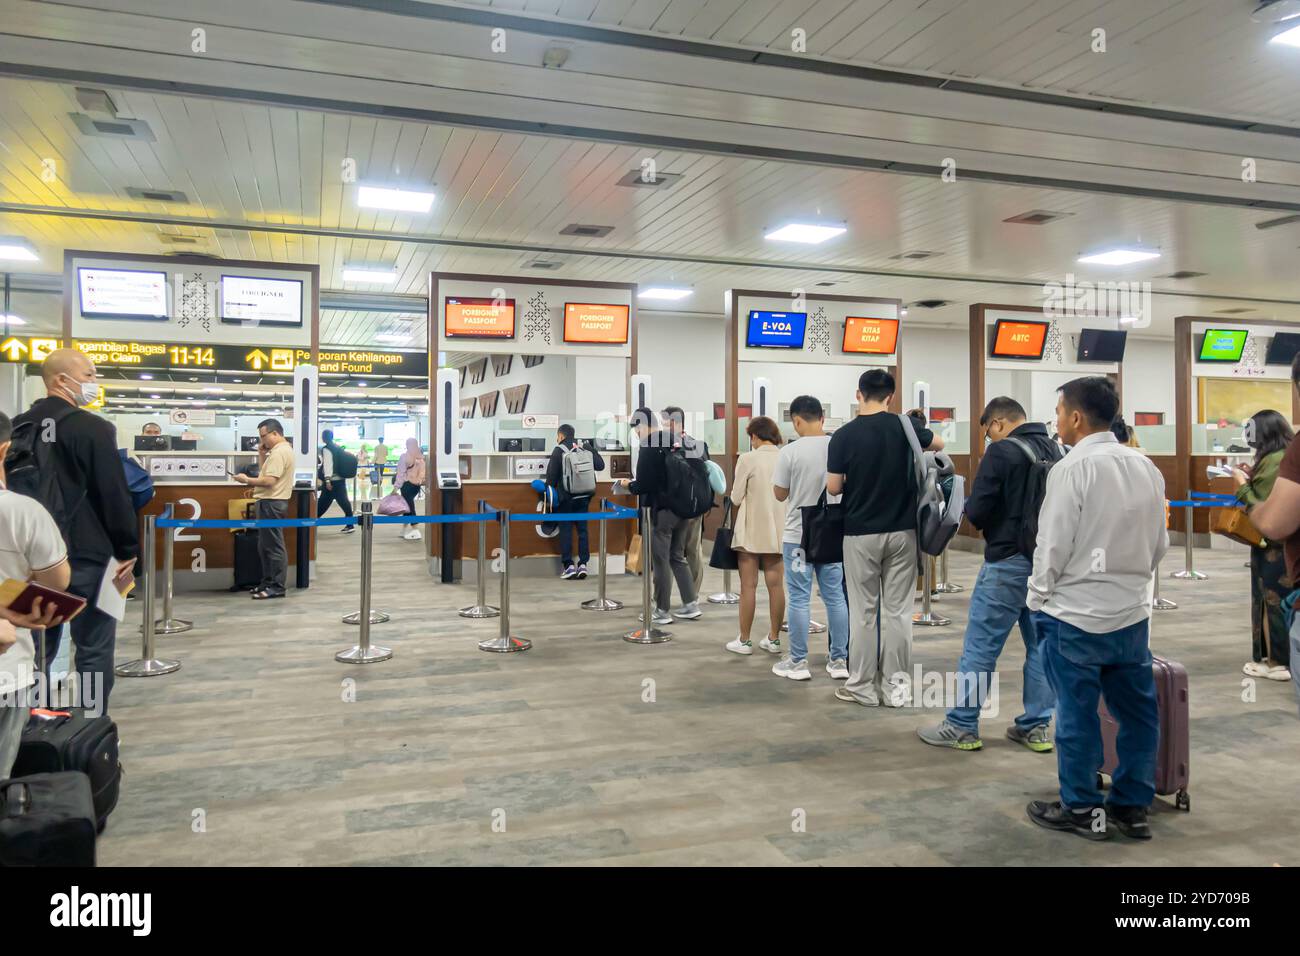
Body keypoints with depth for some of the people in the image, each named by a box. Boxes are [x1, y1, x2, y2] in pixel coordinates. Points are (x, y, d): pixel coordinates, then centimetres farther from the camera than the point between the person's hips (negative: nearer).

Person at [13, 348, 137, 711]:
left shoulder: (17, 428, 10)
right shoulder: (93, 428, -13)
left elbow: (11, 490, 16)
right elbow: (115, 495, -14)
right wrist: (128, 551, -7)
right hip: (87, 555, -7)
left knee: (38, 647, 16)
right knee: (93, 649, 2)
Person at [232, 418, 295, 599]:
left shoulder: (280, 452, -17)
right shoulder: (279, 450, 17)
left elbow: (269, 481, -23)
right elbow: (265, 473, 20)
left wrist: (247, 480, -12)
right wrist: (262, 454, 11)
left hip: (271, 503, -11)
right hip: (270, 502, 11)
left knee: (274, 545, -7)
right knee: (266, 545, 15)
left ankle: (277, 587, -3)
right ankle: (268, 583, 21)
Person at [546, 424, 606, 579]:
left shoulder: (558, 450, -6)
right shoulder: (585, 449, 5)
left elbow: (551, 473, -10)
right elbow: (600, 466, 7)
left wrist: (550, 489, 3)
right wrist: (593, 452, 20)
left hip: (565, 497, -4)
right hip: (584, 496, 4)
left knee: (565, 529, 3)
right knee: (582, 529, 9)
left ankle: (568, 564, -2)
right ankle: (583, 563, 5)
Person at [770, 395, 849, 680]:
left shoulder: (790, 452, -12)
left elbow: (780, 494, -4)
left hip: (798, 536, -4)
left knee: (799, 599, 3)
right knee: (835, 596, 10)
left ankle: (798, 662, 10)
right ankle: (839, 660, 16)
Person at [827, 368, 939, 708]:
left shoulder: (843, 435, -10)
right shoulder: (905, 426, -3)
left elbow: (833, 488, -6)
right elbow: (938, 445, 17)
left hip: (860, 534, -2)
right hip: (901, 531, 2)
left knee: (863, 612, 5)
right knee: (898, 611, 7)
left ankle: (862, 687, 12)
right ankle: (896, 686, 12)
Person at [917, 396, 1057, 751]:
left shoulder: (1001, 451, -12)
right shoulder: (1054, 450, 8)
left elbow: (976, 512, -15)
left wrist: (970, 505, 5)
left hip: (1009, 562, -7)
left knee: (980, 647, 1)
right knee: (1040, 646, 13)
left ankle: (961, 728, 9)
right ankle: (1036, 728, 20)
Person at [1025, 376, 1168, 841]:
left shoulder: (1072, 469, -16)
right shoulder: (1146, 467, 4)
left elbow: (1053, 544, -14)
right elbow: (1160, 542, 9)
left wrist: (1040, 596, 0)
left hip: (1076, 615, -6)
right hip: (1132, 612, 7)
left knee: (1078, 715, 6)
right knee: (1137, 711, 15)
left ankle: (1082, 809, 18)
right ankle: (1133, 807, 25)